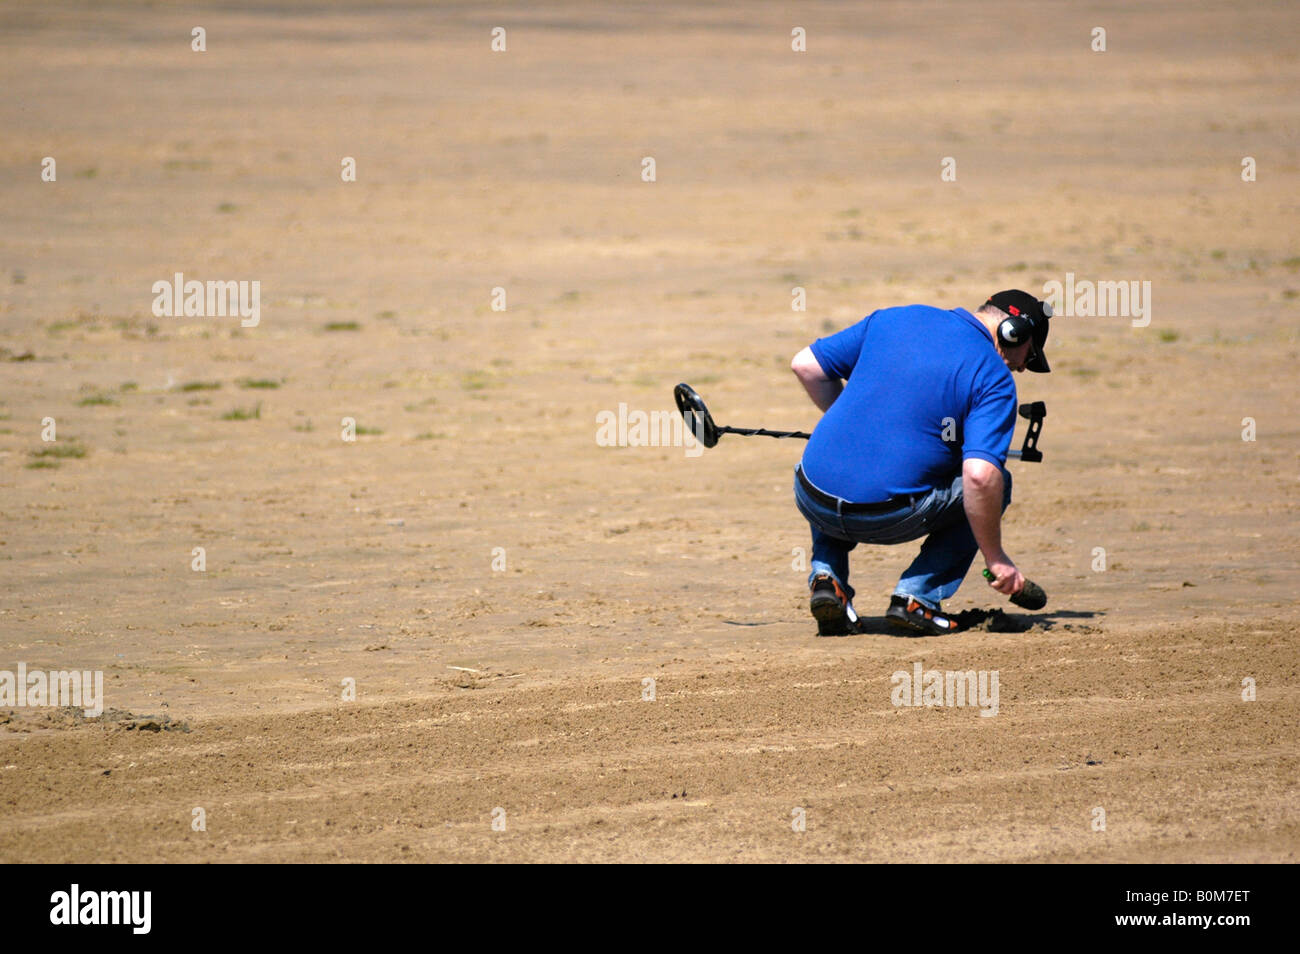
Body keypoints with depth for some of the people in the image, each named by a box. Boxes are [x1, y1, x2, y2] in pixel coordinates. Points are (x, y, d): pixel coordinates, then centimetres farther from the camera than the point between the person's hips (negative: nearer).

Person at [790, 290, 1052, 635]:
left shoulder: (893, 319, 12)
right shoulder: (995, 377, -3)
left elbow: (805, 365, 16)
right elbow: (980, 474, -16)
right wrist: (995, 558, -5)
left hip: (811, 500, 5)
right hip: (888, 520, -5)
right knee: (994, 484, 17)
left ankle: (825, 576, 14)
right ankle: (916, 597, 6)